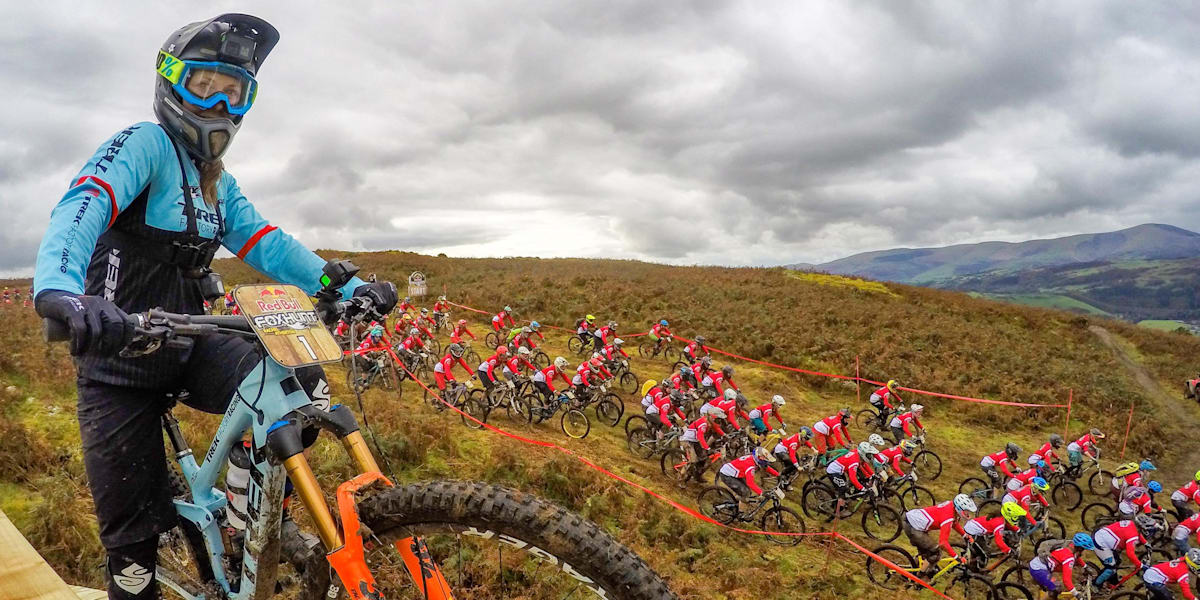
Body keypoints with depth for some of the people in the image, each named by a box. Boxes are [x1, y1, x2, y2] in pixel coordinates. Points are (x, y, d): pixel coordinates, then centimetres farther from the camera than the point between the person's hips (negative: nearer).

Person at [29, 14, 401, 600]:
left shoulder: (218, 181, 11)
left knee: (306, 389, -18)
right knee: (134, 534, -1)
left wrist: (347, 287, -12)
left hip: (186, 346, 6)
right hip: (120, 359, -5)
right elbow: (82, 208, -30)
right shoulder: (145, 144, -12)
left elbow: (266, 243, 2)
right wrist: (61, 291, -50)